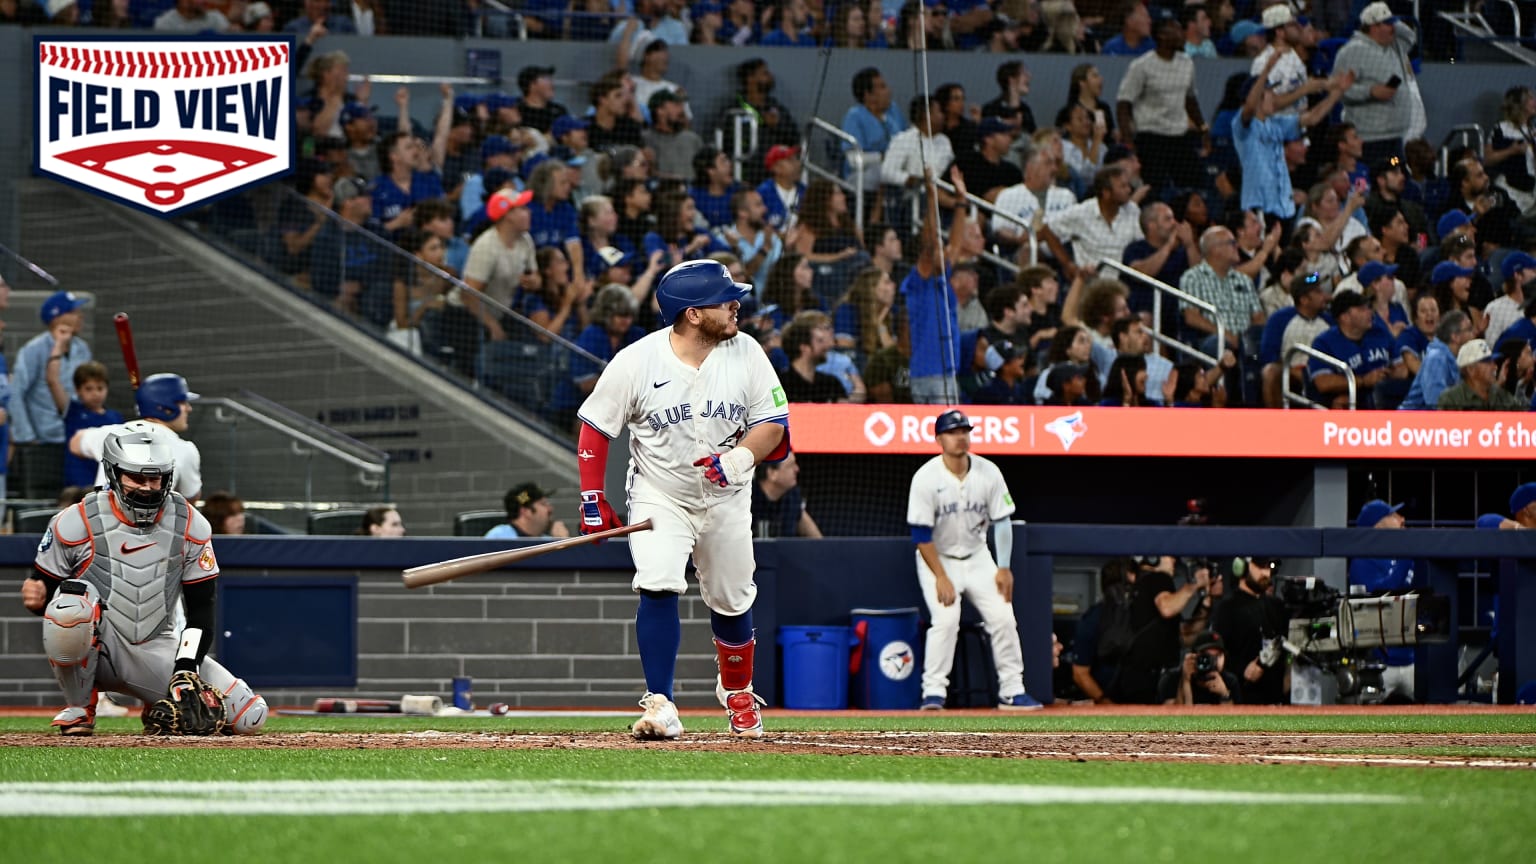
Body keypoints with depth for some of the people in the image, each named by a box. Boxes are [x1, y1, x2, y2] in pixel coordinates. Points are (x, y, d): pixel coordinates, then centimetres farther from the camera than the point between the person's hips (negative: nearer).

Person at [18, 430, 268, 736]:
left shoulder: (190, 526, -2)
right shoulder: (78, 522, -10)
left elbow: (202, 607, 1)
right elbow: (43, 585, -1)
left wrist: (185, 668, -13)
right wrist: (35, 597, -27)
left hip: (156, 651, 3)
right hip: (97, 649, -3)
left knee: (248, 718, -12)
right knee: (69, 609, -39)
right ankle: (79, 708, -13)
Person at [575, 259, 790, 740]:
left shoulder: (746, 354, -10)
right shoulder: (636, 362, -17)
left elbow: (773, 424, -4)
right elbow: (595, 428, -7)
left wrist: (740, 457, -24)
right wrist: (593, 500, -10)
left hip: (726, 499, 3)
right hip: (659, 497, -3)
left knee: (731, 601, 12)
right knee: (658, 588, -23)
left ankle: (737, 691, 40)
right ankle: (660, 708, -22)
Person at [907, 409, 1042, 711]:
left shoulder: (988, 472, -8)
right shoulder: (926, 478, -19)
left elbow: (1002, 521, -1)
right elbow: (922, 535, -17)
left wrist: (1004, 568, -7)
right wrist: (941, 577, -21)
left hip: (977, 556, 4)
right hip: (938, 558, -4)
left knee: (1003, 617, -5)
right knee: (946, 620, -22)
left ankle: (1011, 692, 3)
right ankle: (933, 694, -17)